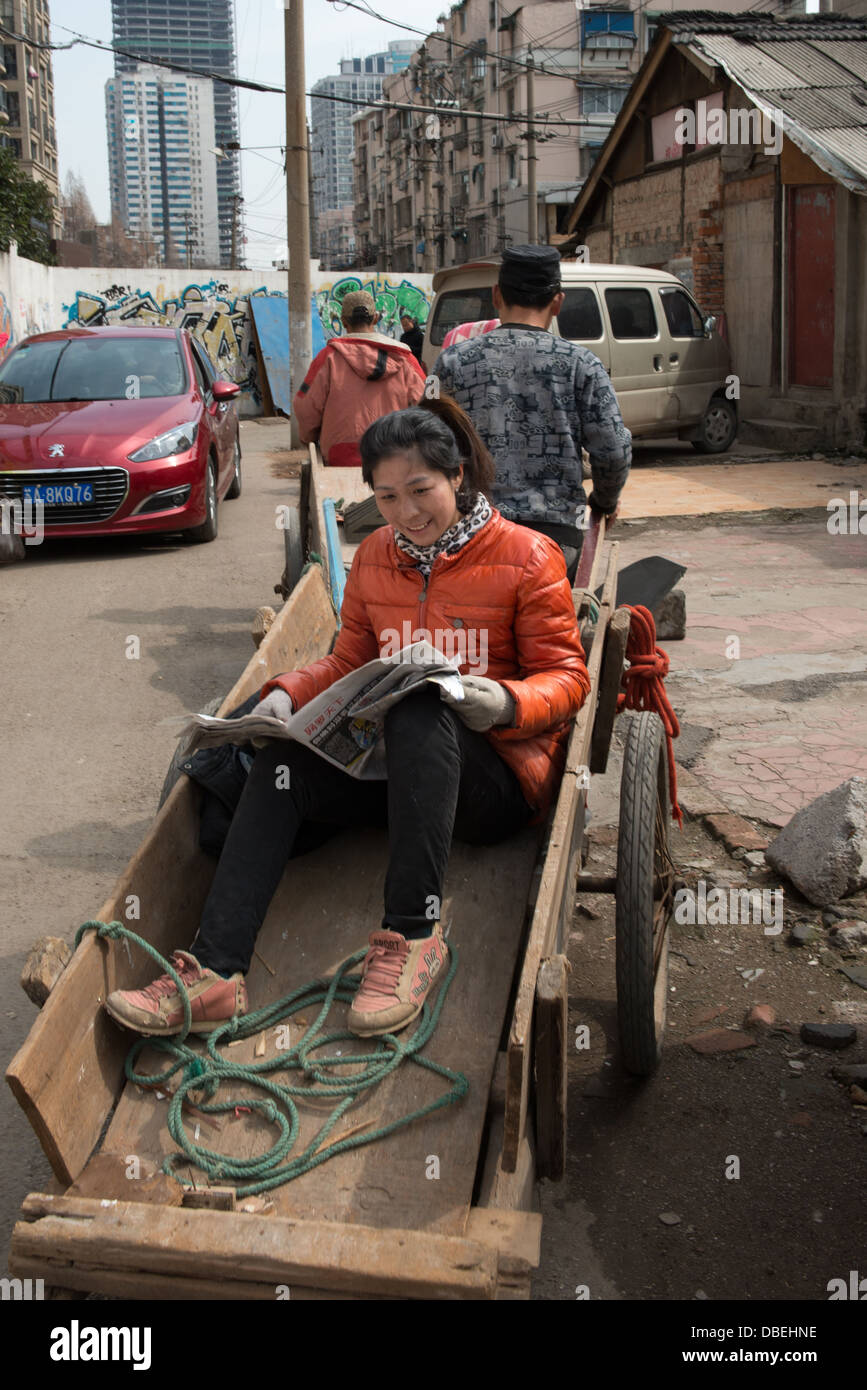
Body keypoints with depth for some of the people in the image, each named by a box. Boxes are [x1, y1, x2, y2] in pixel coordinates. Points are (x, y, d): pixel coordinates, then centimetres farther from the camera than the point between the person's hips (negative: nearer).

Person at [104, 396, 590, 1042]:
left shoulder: (526, 557, -3)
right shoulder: (375, 558, 12)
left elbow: (566, 675, -4)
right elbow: (349, 661, 17)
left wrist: (506, 703, -25)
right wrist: (289, 693, -3)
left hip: (503, 766, -5)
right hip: (400, 762, 5)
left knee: (418, 706, -36)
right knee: (282, 762, -20)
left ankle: (415, 931, -34)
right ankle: (214, 971, -29)